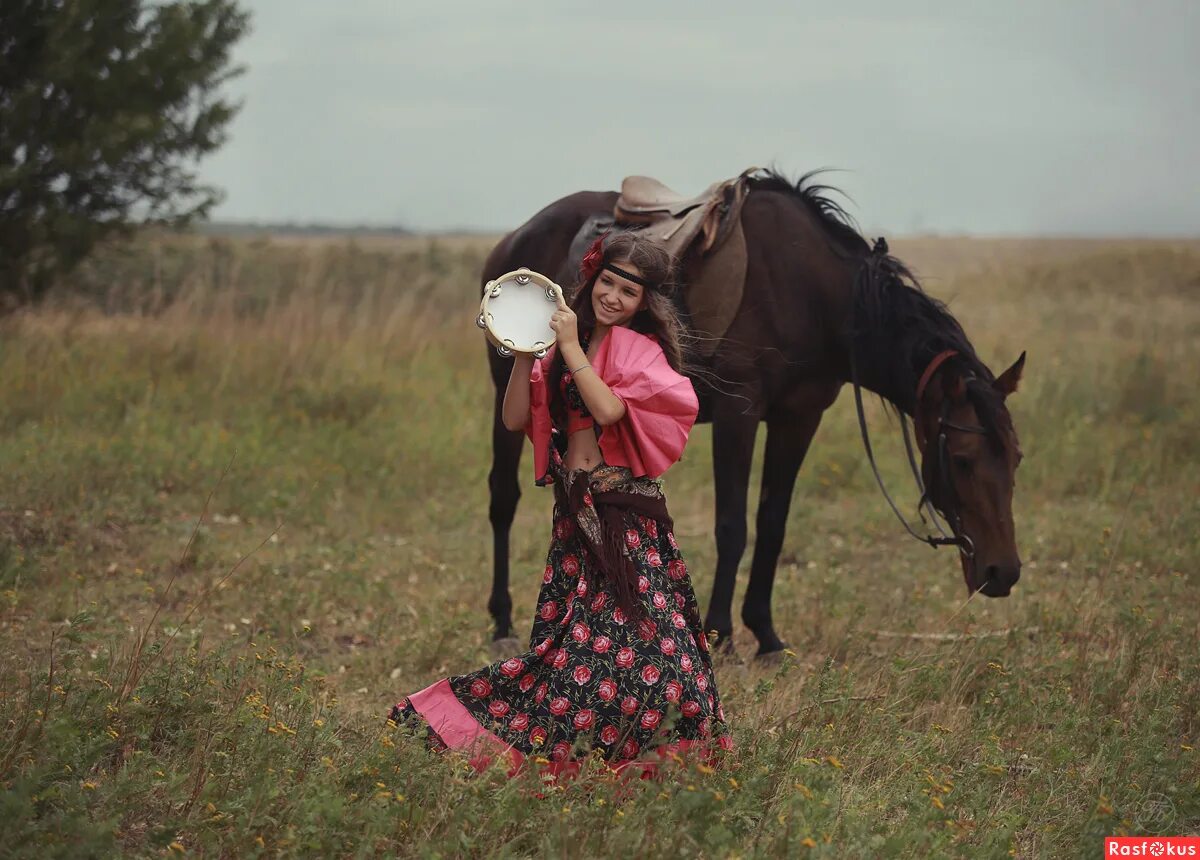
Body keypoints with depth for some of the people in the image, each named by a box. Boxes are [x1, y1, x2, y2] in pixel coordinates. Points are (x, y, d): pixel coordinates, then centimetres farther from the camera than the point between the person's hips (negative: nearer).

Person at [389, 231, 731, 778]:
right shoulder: (564, 350, 13)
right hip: (574, 512, 5)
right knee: (571, 636, 3)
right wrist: (524, 351, -5)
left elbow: (609, 410, -20)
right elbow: (515, 419, 6)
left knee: (639, 630, -10)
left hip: (628, 513, -5)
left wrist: (571, 348, -14)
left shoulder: (642, 350, -2)